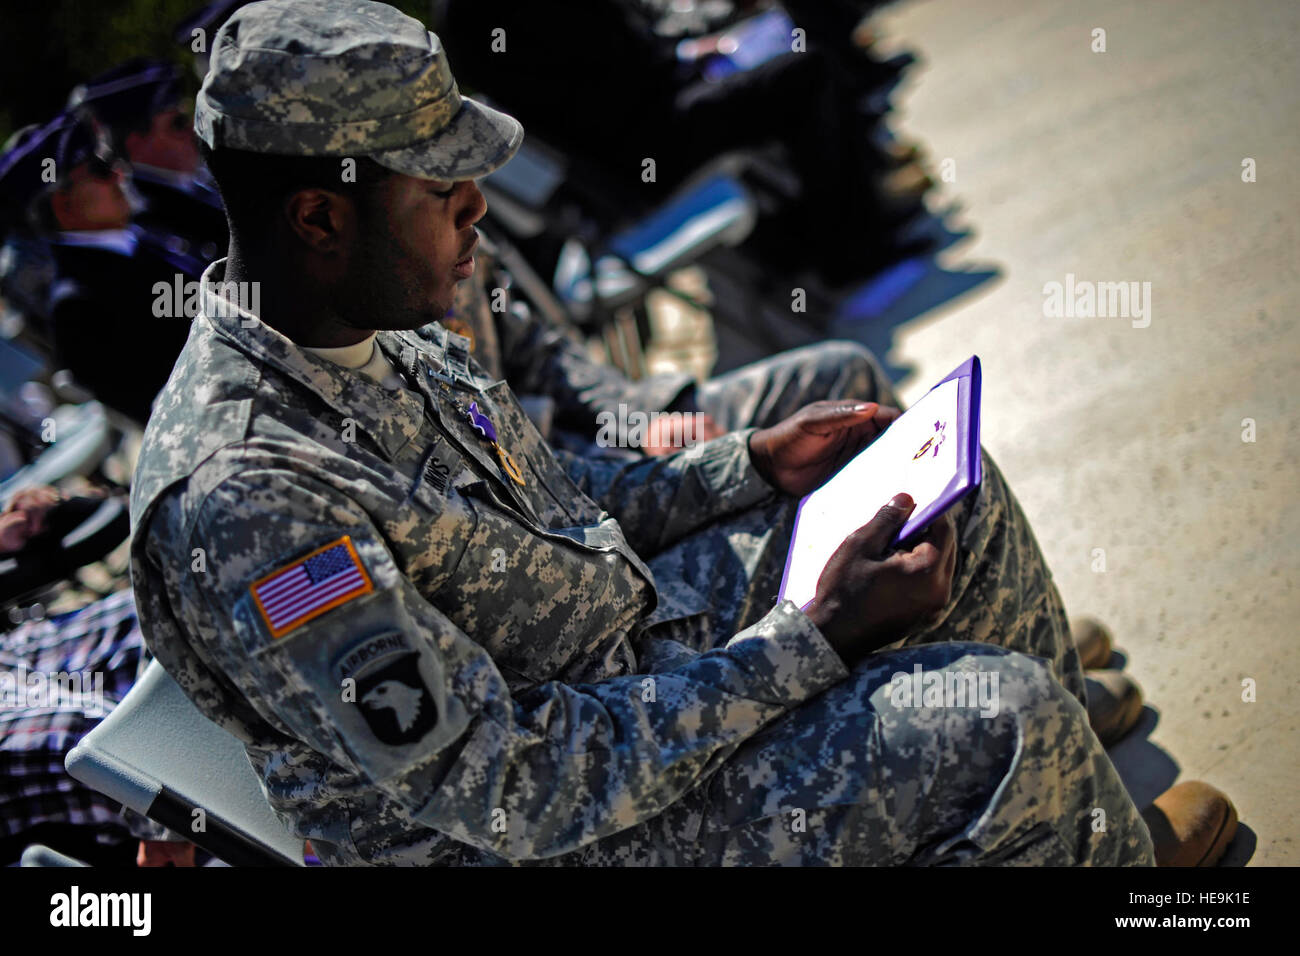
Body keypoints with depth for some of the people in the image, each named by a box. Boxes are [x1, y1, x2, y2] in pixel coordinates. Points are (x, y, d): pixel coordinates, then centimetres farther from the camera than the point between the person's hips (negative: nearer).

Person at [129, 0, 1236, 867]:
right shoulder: (245, 507, -32)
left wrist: (757, 465, 4)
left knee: (959, 499, 11)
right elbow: (512, 798, -30)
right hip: (577, 832, -9)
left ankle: (1060, 816, 33)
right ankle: (1116, 855, 16)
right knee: (1006, 717, -19)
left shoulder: (371, 331, -2)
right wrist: (815, 639, -28)